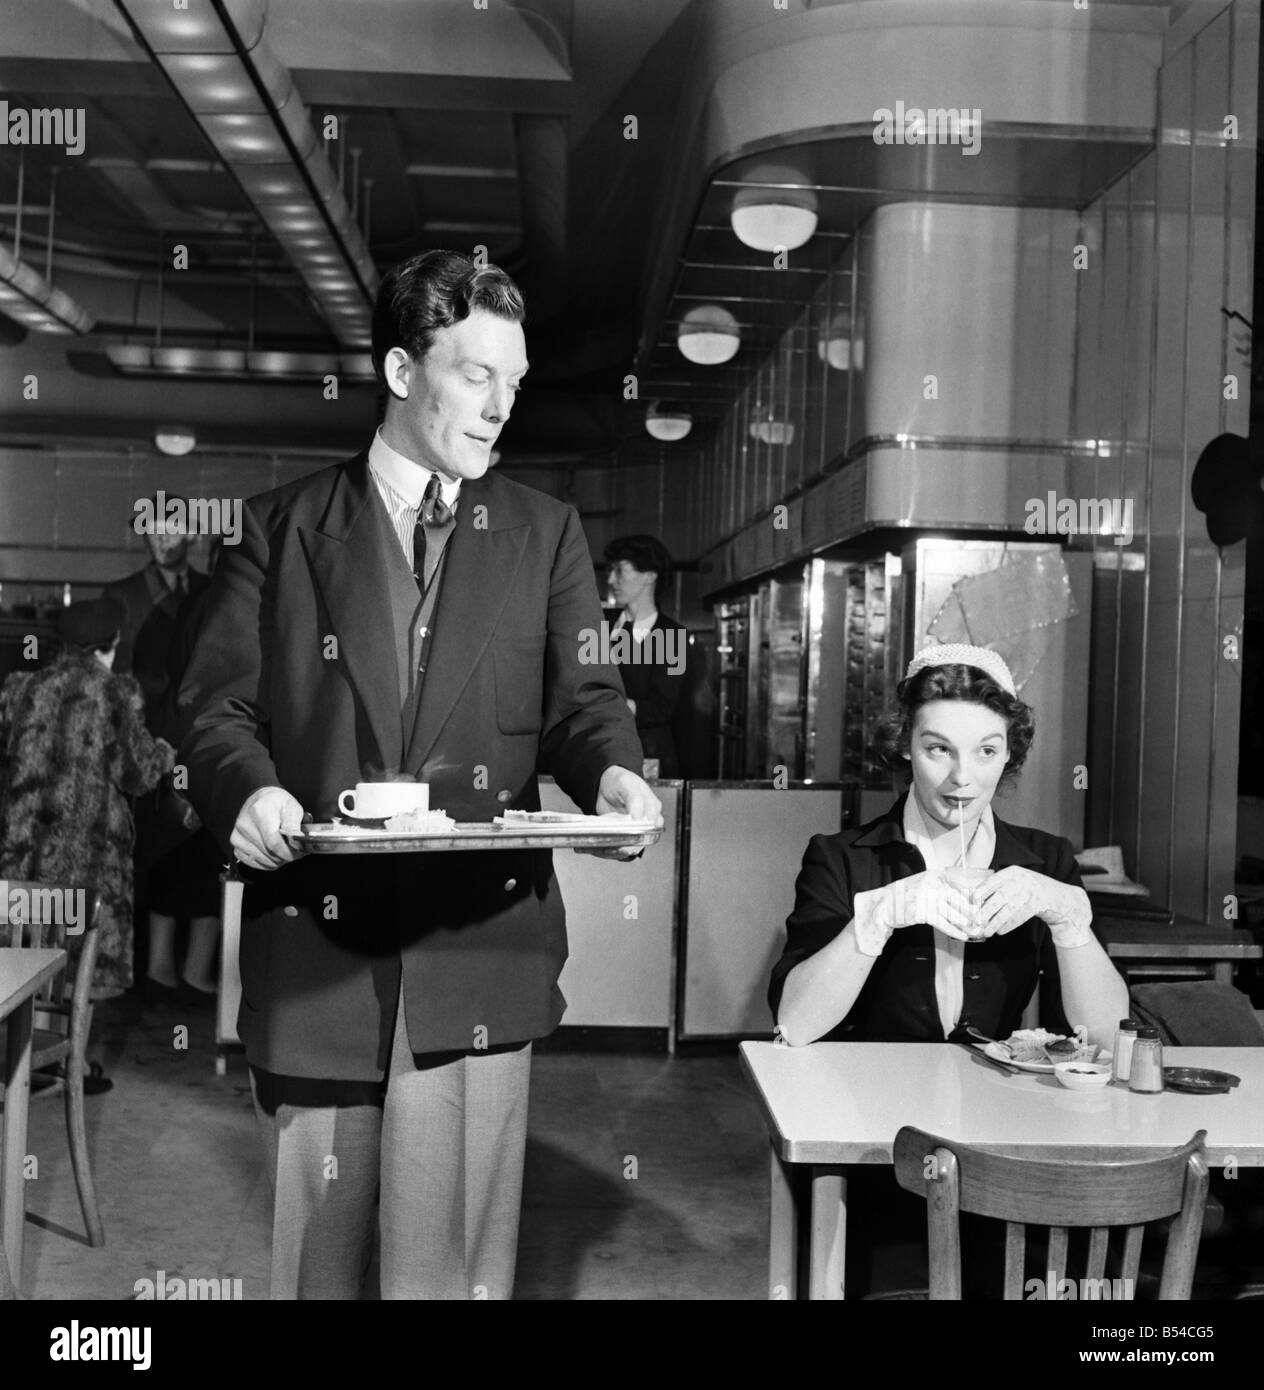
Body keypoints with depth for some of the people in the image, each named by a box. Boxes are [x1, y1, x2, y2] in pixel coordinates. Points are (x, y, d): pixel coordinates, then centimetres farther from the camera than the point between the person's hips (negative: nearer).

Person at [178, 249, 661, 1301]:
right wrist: (248, 787, -16)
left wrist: (612, 772, -16)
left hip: (480, 943, 0)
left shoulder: (545, 533, 12)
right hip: (313, 939, 0)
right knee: (314, 1249, 12)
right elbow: (219, 701, 5)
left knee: (454, 1258, 0)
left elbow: (582, 695, 6)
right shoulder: (282, 527, 10)